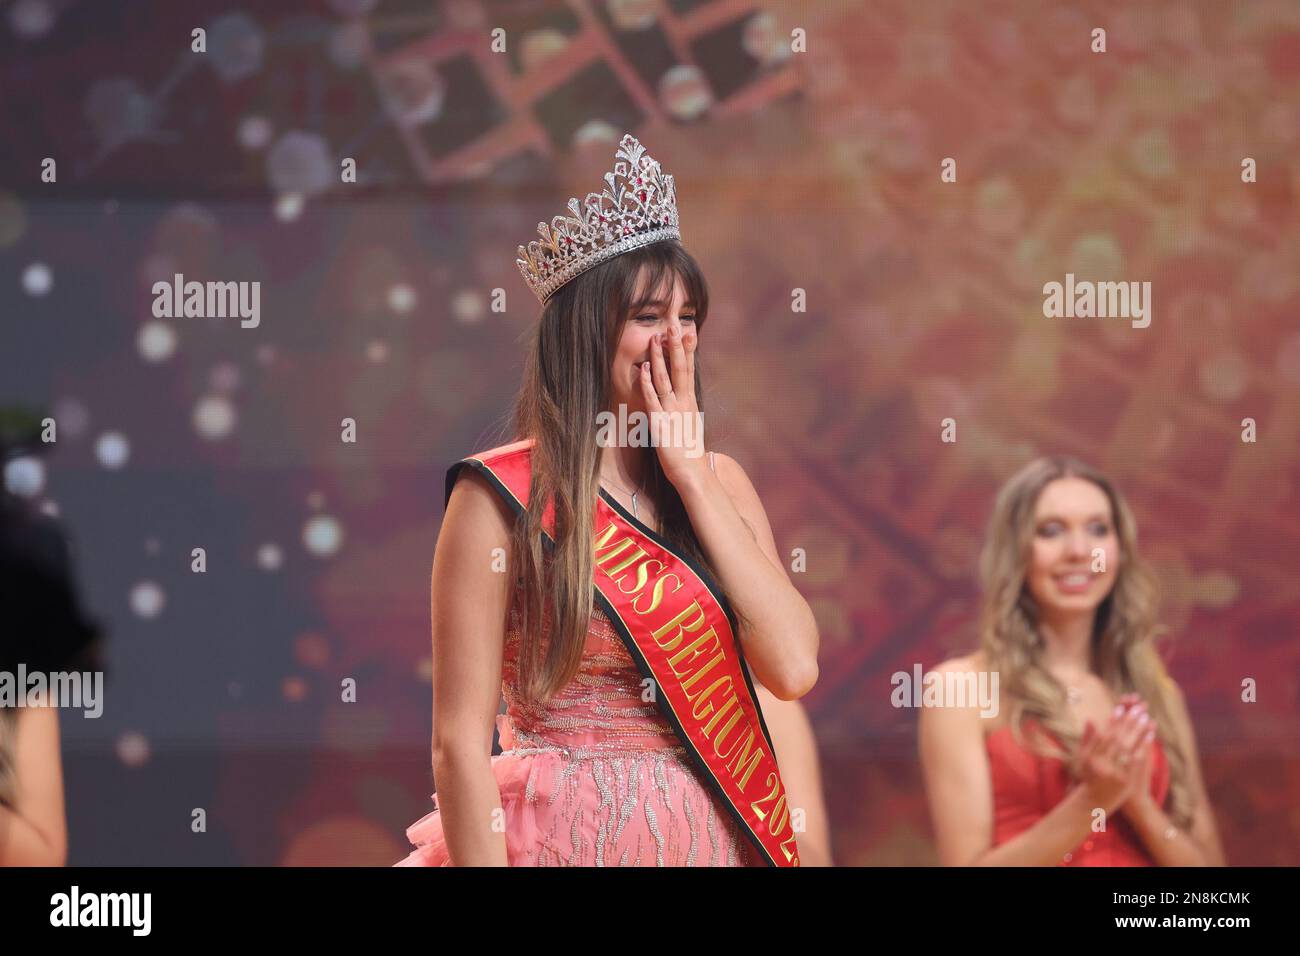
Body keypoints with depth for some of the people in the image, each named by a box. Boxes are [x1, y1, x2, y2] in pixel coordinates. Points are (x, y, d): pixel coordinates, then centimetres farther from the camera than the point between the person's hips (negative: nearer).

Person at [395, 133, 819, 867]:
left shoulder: (719, 481, 5)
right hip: (574, 839, -5)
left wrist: (692, 477, -7)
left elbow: (793, 666, -9)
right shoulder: (504, 499, -9)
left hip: (717, 835, 5)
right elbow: (460, 743, -12)